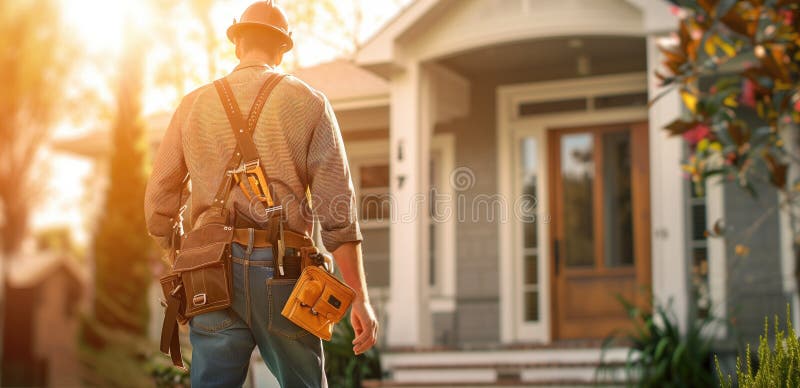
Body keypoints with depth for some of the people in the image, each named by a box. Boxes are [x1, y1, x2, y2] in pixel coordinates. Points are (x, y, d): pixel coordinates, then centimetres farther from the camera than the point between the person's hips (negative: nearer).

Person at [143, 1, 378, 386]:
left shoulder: (193, 105, 10)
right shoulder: (308, 103, 3)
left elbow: (158, 207, 10)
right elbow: (337, 210, -4)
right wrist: (360, 298, -2)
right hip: (282, 268, -2)